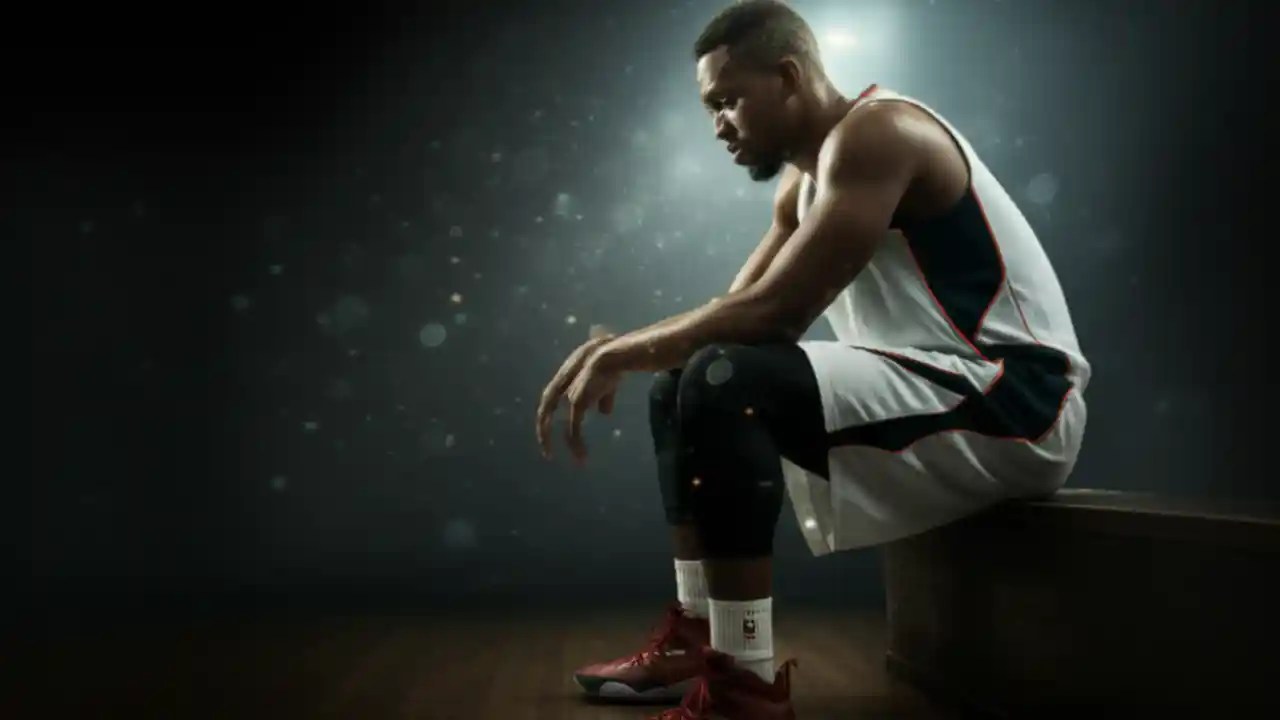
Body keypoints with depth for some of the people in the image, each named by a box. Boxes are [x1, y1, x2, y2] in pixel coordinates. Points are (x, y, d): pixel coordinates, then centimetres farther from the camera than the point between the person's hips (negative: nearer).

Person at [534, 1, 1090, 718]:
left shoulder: (875, 132, -14)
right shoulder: (804, 184, 15)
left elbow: (775, 309, -23)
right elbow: (739, 312, 12)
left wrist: (628, 351, -14)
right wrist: (625, 349, -4)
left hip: (1015, 400, -10)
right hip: (929, 388, 10)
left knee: (723, 382, -29)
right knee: (681, 383, 13)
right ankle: (697, 638, 11)